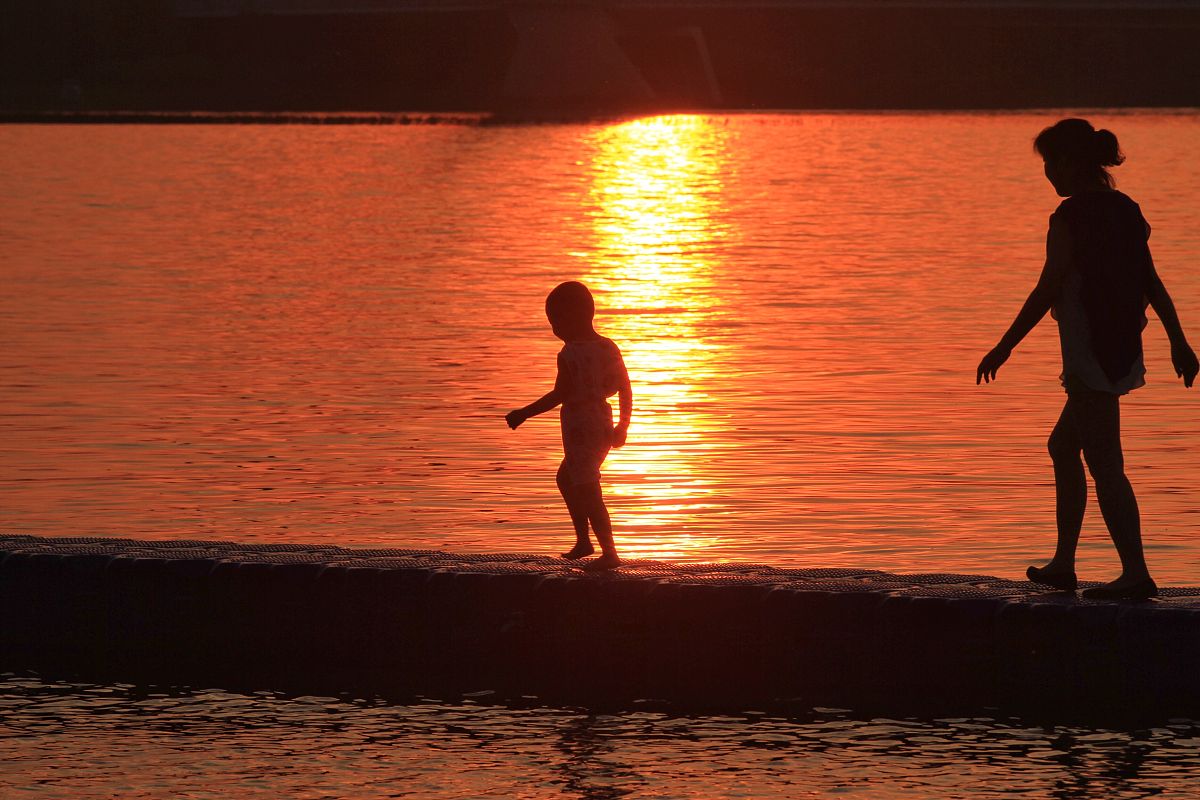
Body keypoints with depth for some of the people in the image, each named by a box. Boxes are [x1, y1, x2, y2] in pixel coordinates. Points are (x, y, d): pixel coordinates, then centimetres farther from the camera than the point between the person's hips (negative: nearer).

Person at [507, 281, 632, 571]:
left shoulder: (570, 355, -16)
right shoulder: (608, 348, 6)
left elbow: (559, 395, -19)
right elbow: (626, 390, 10)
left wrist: (524, 414, -11)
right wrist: (623, 426, 19)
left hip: (579, 426, -9)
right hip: (602, 424, 9)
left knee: (588, 491, -5)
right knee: (565, 478, 25)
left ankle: (609, 553, -8)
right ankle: (583, 541, 26)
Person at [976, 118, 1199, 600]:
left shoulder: (1070, 217, -14)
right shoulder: (1124, 211, 10)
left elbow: (1048, 290, -15)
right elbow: (1152, 283, 13)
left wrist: (1005, 347, -8)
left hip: (1089, 353, -9)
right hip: (1123, 349, 9)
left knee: (1104, 465, -5)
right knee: (1063, 447, 20)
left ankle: (1136, 573, -8)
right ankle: (1063, 564, 24)